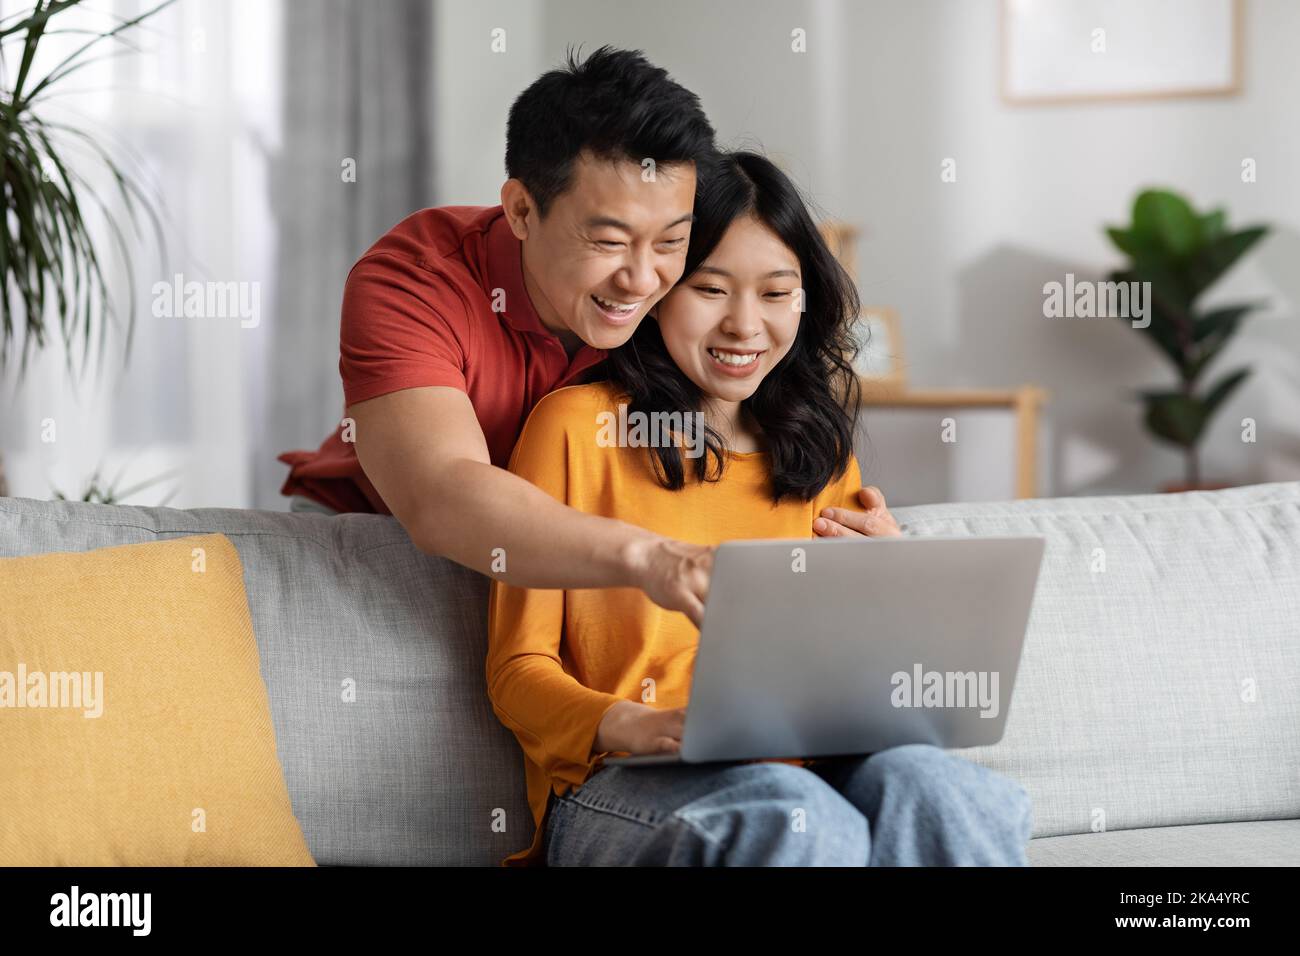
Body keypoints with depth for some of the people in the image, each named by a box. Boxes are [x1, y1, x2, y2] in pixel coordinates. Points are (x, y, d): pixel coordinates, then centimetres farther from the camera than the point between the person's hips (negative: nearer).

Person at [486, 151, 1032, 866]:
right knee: (801, 820, -37)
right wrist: (635, 726, -19)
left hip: (805, 769, 4)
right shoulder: (576, 426, 5)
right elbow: (519, 669, 2)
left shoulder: (817, 446, 20)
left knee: (920, 782, -31)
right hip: (616, 791, -4)